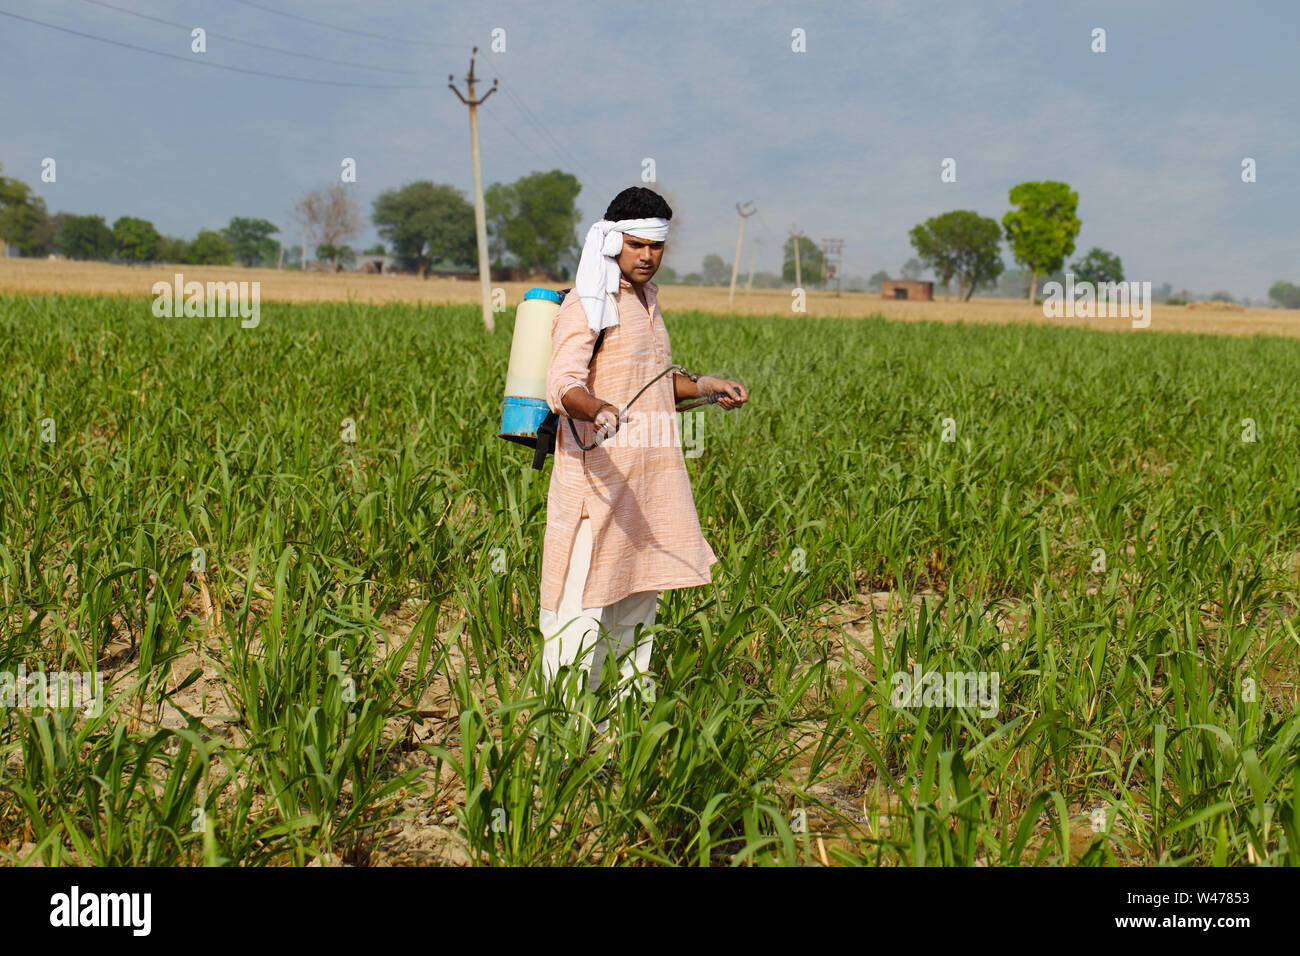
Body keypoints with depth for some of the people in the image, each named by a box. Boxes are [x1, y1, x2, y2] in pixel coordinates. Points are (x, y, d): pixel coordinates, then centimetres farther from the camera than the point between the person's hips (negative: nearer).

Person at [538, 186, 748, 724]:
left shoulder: (646, 298, 17)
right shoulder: (587, 303, -9)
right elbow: (563, 383, -23)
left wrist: (703, 388, 15)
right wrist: (597, 410, -43)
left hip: (652, 475, 9)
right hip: (599, 470, -8)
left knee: (640, 597, 15)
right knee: (585, 599, -7)